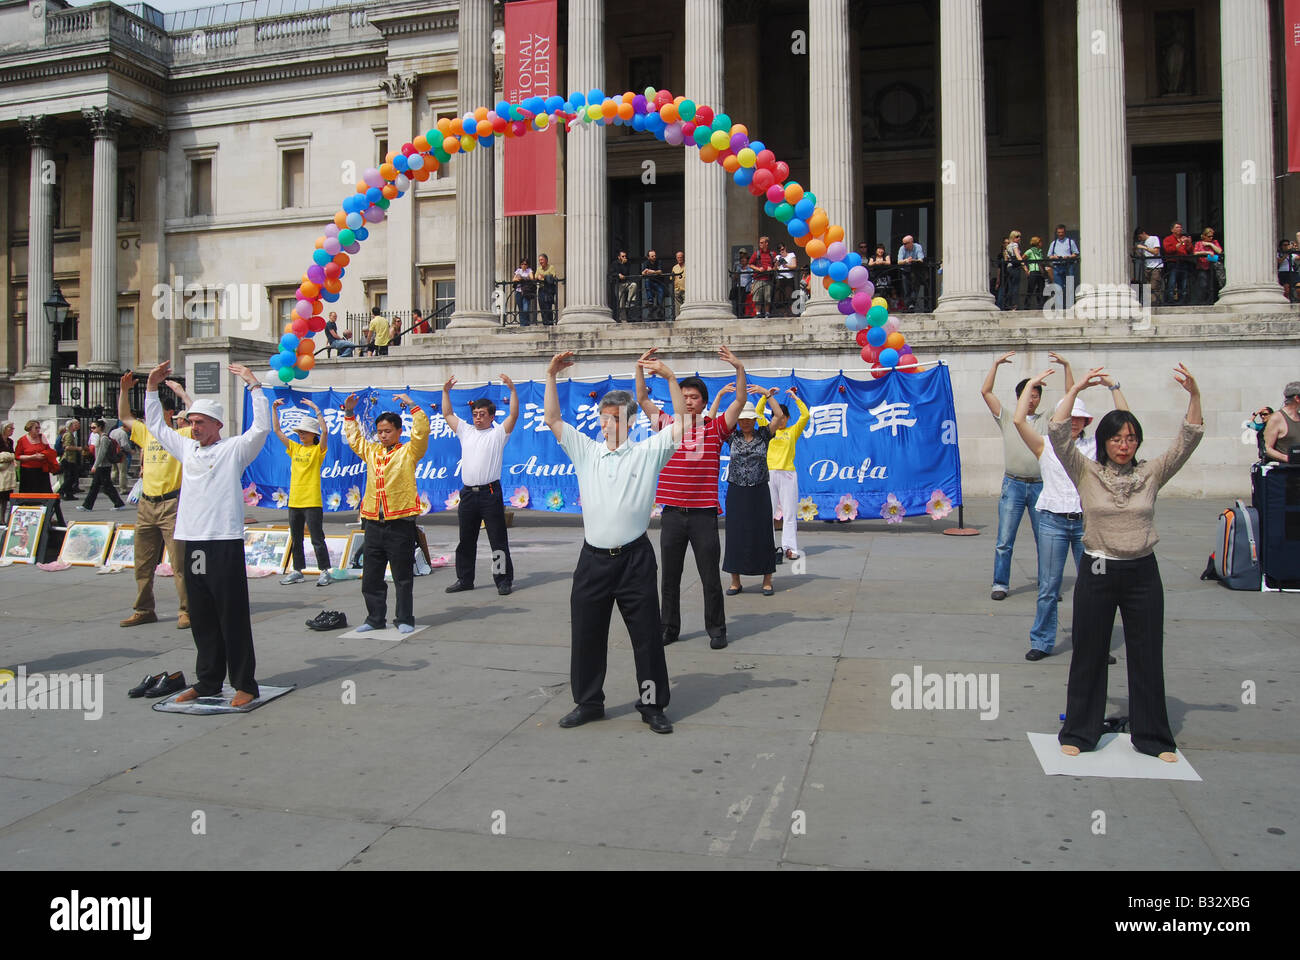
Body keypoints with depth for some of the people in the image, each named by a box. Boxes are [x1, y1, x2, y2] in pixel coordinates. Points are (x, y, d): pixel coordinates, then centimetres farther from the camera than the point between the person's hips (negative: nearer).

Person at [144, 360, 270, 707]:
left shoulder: (234, 449, -2)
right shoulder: (187, 448, 17)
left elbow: (262, 427, -16)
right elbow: (156, 425, 29)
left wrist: (254, 385, -16)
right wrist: (151, 387, 24)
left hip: (225, 542, -7)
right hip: (192, 542, 7)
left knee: (233, 618, -3)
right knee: (202, 619, 12)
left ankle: (245, 684, 3)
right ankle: (208, 681, 22)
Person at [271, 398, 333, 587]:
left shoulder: (318, 450, -4)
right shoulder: (294, 448, 12)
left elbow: (324, 431, -20)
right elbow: (277, 430, 14)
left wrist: (316, 409, -21)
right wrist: (274, 409, 7)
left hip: (312, 502, -6)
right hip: (294, 502, 7)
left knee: (317, 539, -3)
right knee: (296, 539, 13)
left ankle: (324, 571, 4)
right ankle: (297, 571, 22)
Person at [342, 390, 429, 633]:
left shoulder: (408, 452, 0)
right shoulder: (371, 451, 15)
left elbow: (422, 431, -13)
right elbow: (353, 437, 30)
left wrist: (412, 405, -12)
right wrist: (349, 413, 24)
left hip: (400, 524, -5)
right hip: (373, 523, 6)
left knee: (403, 576, 1)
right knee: (371, 576, 10)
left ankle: (405, 620, 10)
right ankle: (375, 618, 21)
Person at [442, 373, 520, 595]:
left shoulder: (498, 434, 2)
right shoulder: (466, 431, 16)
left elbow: (514, 414, -9)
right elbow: (447, 415, 19)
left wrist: (512, 389, -18)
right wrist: (446, 391, 10)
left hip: (490, 493, -5)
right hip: (468, 493, 5)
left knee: (498, 539, -3)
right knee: (466, 540, 12)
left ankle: (504, 579, 2)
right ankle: (465, 579, 22)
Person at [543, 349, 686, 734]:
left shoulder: (648, 452, 2)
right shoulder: (585, 451, 9)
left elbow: (683, 422, -7)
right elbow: (553, 420, 6)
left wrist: (670, 377, -13)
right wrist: (551, 376, -1)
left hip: (635, 558, -3)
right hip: (593, 558, 3)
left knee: (647, 635, 3)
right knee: (585, 635, 10)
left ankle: (652, 705, 17)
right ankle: (588, 702, 26)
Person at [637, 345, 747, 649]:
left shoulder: (715, 429, 2)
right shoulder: (667, 426, 7)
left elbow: (739, 401, -6)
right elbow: (642, 400, 8)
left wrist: (739, 368, -17)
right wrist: (640, 368, -3)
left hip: (703, 514, -2)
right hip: (672, 513, 2)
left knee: (710, 577, 5)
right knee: (669, 577, 11)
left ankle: (716, 630, 17)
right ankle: (669, 628, 23)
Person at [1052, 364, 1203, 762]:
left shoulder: (1151, 473, 3)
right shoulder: (1086, 474, -3)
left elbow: (1188, 439, -5)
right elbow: (1058, 435, -14)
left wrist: (1194, 395, -18)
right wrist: (1076, 389, -20)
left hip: (1142, 572, 2)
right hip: (1098, 572, -2)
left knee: (1147, 655, 9)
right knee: (1089, 654, 7)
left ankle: (1152, 737, 24)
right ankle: (1079, 733, 21)